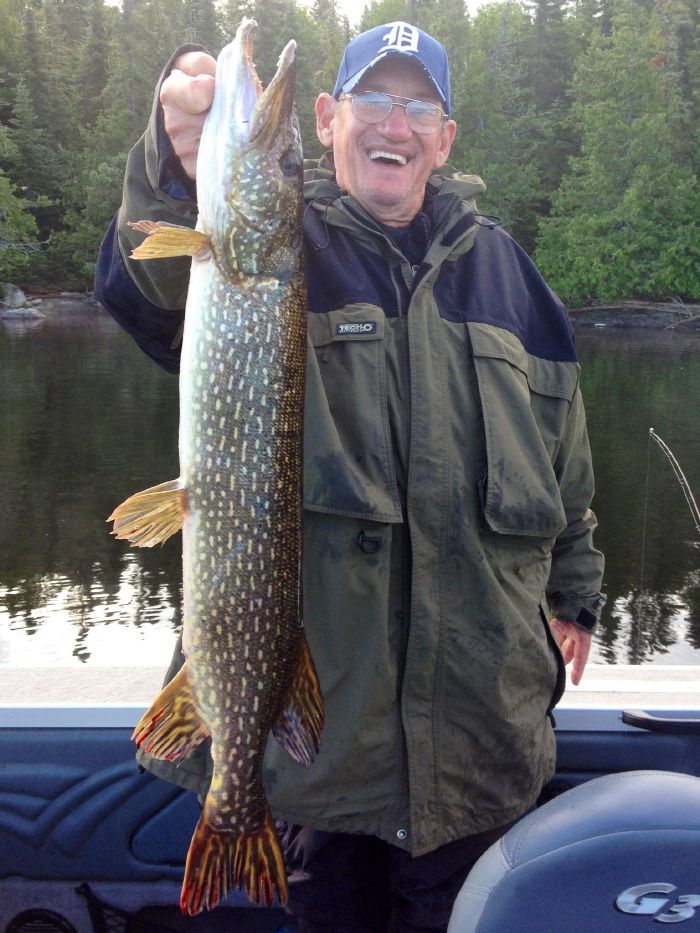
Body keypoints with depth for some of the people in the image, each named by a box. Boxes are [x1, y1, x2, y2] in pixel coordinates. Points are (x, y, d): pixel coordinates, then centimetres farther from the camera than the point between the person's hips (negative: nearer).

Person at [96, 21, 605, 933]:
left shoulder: (495, 262, 10)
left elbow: (561, 442, 17)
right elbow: (145, 291, -24)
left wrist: (574, 592, 20)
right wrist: (177, 173, -44)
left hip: (476, 693, 3)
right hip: (317, 680, -3)